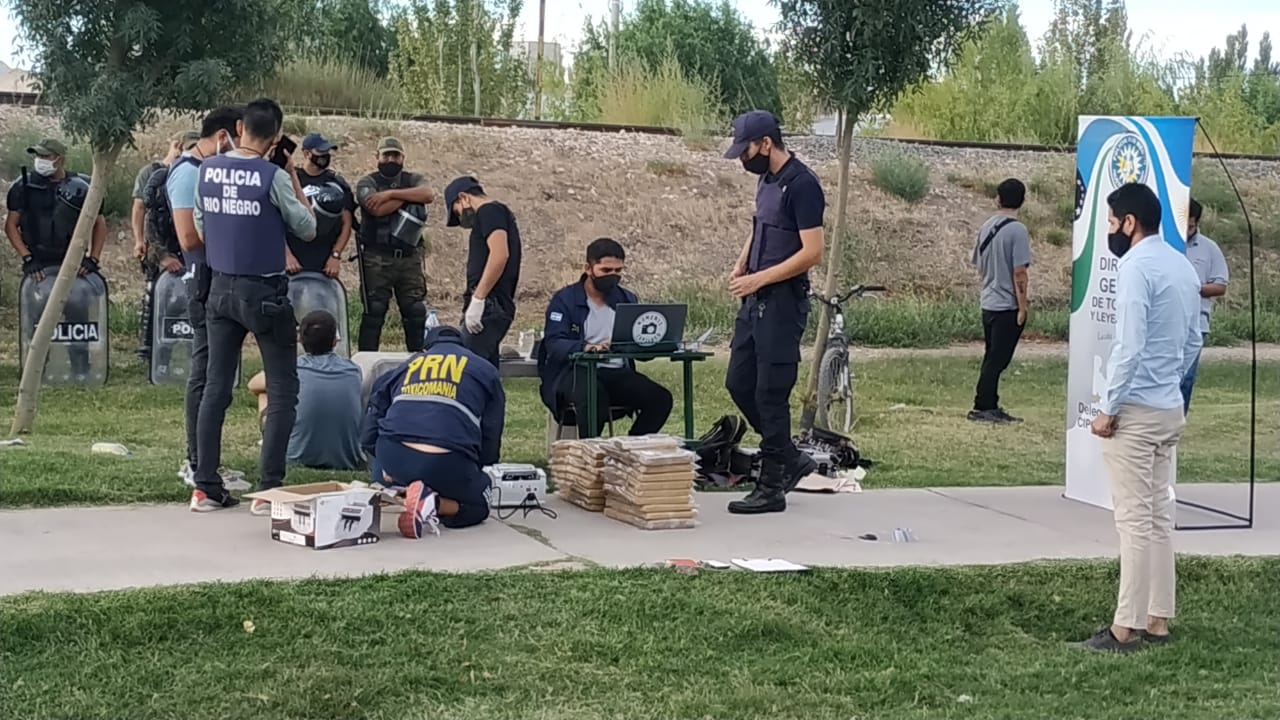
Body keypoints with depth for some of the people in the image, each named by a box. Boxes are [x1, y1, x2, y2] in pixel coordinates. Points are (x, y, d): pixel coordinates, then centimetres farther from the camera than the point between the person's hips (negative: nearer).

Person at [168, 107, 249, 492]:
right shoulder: (188, 173, -13)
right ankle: (199, 467, 1)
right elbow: (189, 237, -21)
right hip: (207, 282, -10)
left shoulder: (210, 169, 16)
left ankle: (200, 459, 22)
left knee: (212, 372, 14)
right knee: (206, 373, -5)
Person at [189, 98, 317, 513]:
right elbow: (308, 230, -4)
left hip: (221, 288, 5)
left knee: (216, 388, 10)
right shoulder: (273, 177, -14)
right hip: (265, 292, -5)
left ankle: (205, 488, 10)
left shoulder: (207, 170, 2)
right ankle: (269, 490, -3)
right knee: (282, 391, 2)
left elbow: (200, 229, 13)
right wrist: (294, 177, 2)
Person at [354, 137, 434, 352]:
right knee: (374, 310, -2)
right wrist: (408, 195, -6)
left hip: (409, 257, 3)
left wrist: (390, 194, -14)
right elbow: (378, 209, -16)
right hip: (377, 259, -3)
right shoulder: (367, 183, 4)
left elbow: (428, 195, -11)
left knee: (415, 310, 4)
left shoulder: (414, 180, 13)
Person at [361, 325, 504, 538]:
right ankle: (433, 504, -7)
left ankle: (402, 489, 4)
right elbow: (491, 437, 18)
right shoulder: (485, 371, 22)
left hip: (393, 461, 4)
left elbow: (369, 437, 23)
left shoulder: (405, 367, 27)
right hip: (448, 464, -3)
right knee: (477, 504, 25)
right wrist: (473, 470, 35)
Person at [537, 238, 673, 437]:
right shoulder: (564, 300, 1)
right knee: (593, 395, -39)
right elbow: (554, 344, -14)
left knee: (660, 398, -20)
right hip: (575, 372, -5)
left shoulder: (627, 299, 17)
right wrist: (587, 347, -34)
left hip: (618, 374, 5)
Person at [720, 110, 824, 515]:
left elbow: (811, 253, -20)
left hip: (782, 302, -10)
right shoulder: (767, 179, 12)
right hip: (756, 300, 10)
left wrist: (758, 279, -19)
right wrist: (740, 266, 7)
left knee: (770, 394, -5)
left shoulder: (801, 185, -17)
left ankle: (771, 488, 4)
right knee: (739, 384, 13)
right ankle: (791, 458, 26)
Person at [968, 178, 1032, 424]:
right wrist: (1022, 306, -12)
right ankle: (983, 407, 0)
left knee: (992, 358, 14)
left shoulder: (986, 227, 7)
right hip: (1008, 305, -7)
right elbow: (1019, 272, -17)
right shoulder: (1017, 230, -15)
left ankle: (990, 406, 18)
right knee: (997, 359, -2)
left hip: (988, 303, 7)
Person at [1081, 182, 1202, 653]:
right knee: (1159, 515, 11)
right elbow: (1193, 342, 18)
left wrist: (1108, 409, -16)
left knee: (1135, 520, -6)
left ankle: (1128, 628, -3)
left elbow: (1129, 346, -22)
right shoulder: (1184, 267, 12)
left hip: (1135, 410, -9)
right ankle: (1158, 620, 16)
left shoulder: (1136, 267, -16)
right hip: (1170, 409, 9)